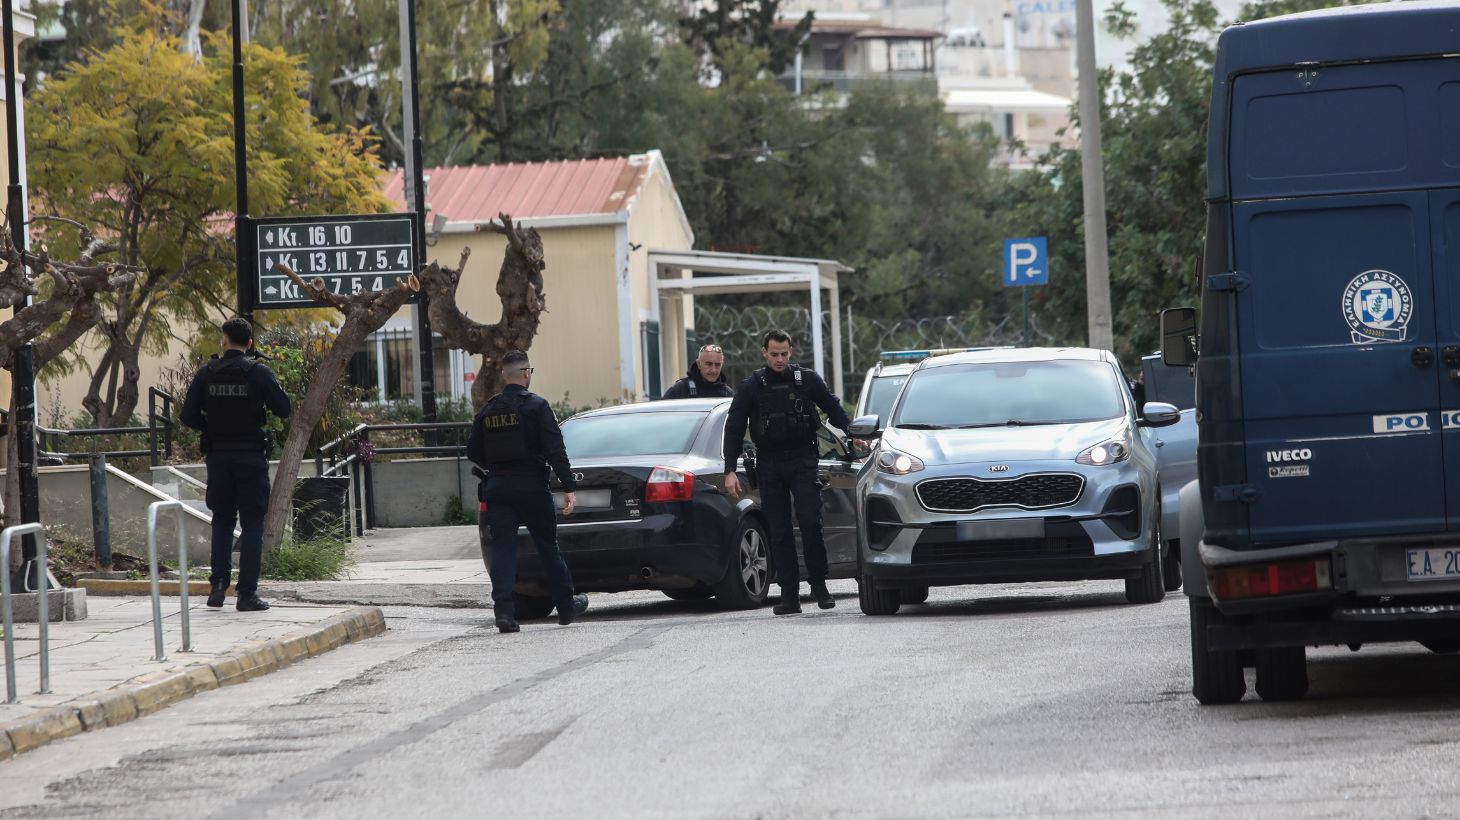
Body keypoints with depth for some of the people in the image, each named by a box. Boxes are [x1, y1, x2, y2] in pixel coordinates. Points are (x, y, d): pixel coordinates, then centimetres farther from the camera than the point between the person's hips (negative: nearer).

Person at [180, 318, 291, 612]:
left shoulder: (207, 374, 0)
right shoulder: (259, 373, -7)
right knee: (252, 523, 3)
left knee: (222, 520, 17)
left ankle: (218, 584, 4)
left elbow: (188, 416, -2)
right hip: (251, 455, -2)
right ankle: (247, 593, -2)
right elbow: (283, 408, -6)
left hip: (218, 455, 2)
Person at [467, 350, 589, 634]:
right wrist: (569, 487, -14)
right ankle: (566, 607, 21)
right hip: (531, 487, -3)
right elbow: (555, 450, -14)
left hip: (497, 487, 3)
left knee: (502, 549, 1)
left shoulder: (487, 411, 7)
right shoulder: (536, 406, -8)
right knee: (548, 546, 9)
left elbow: (473, 452, 12)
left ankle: (503, 611, -14)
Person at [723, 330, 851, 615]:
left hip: (802, 460, -1)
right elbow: (734, 429, 4)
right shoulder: (751, 387, 4)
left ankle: (819, 586, -2)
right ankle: (789, 595, 1)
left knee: (810, 522, -14)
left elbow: (834, 409, 16)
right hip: (769, 465, 1)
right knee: (779, 532, 0)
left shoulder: (807, 380, 4)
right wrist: (730, 471, -3)